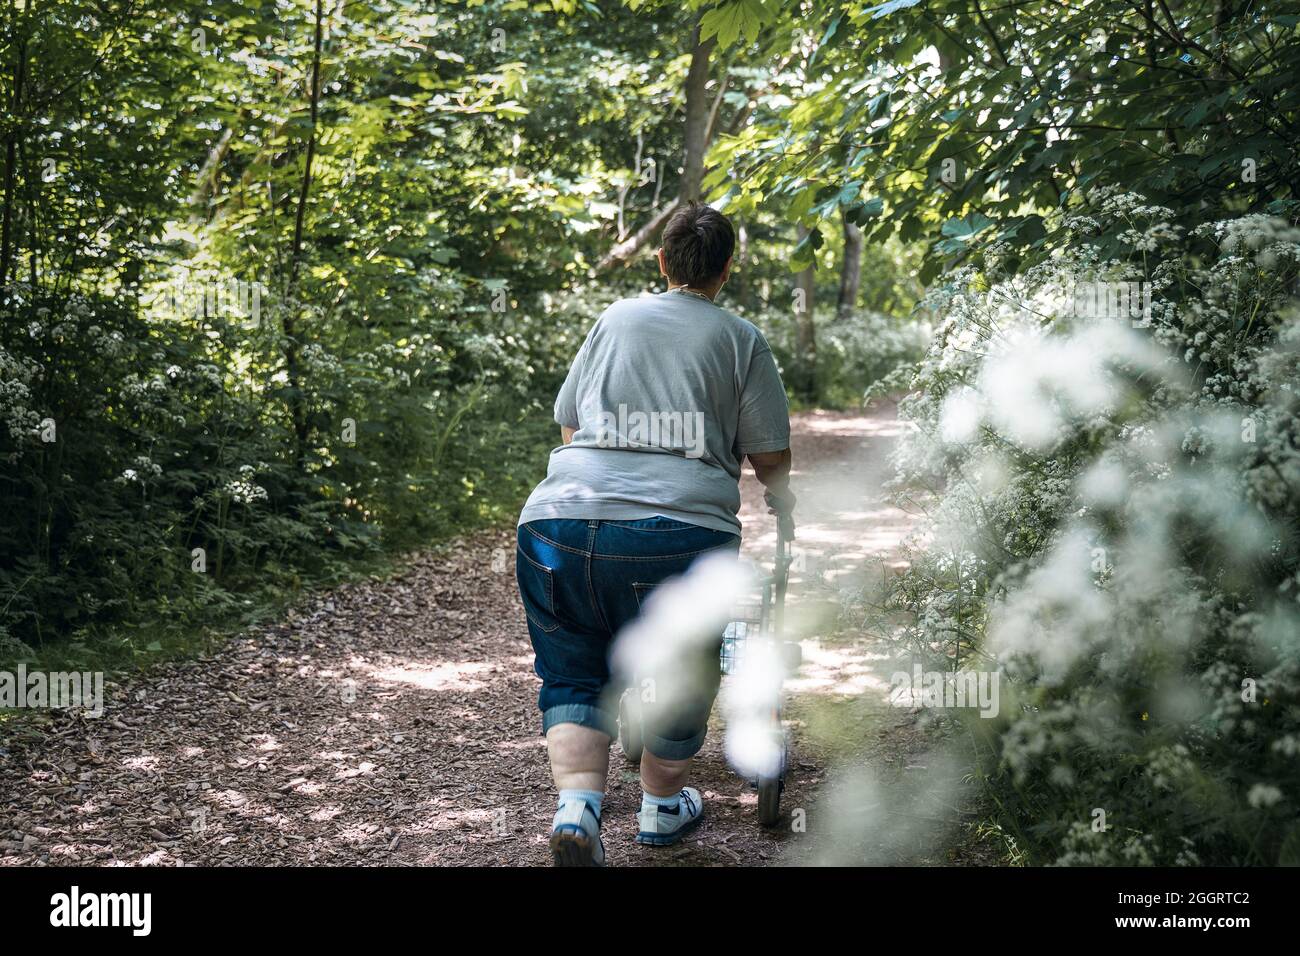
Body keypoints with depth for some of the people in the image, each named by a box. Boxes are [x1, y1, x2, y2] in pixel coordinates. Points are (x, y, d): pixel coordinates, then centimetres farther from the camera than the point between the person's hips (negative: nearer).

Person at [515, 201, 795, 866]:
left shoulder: (614, 319, 21)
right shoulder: (741, 339, 13)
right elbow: (771, 460, 12)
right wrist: (782, 500, 35)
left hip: (558, 518, 3)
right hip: (680, 530, -2)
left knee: (573, 675, 17)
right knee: (681, 676, 21)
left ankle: (577, 807, -4)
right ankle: (663, 807, 36)